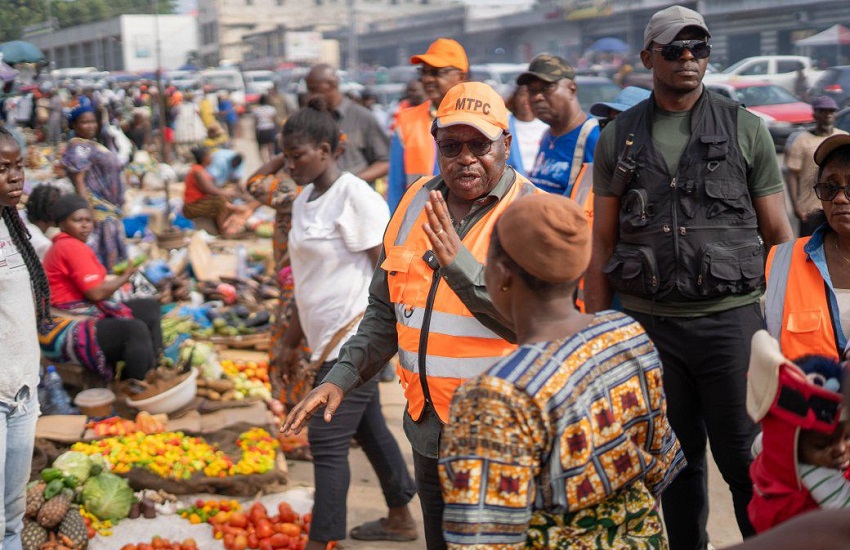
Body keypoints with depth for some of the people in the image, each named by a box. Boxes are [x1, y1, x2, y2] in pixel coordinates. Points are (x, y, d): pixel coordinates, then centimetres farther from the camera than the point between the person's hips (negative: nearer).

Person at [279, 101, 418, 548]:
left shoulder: (355, 197, -14)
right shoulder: (304, 201, 12)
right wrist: (293, 338, 21)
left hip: (353, 339, -9)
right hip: (328, 340, 9)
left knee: (327, 443, -8)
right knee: (368, 429, 18)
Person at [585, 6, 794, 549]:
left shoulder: (746, 128, 3)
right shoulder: (617, 138, 7)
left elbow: (779, 236, 3)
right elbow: (603, 244, 9)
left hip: (731, 318, -2)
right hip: (648, 322, 2)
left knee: (746, 459, 1)